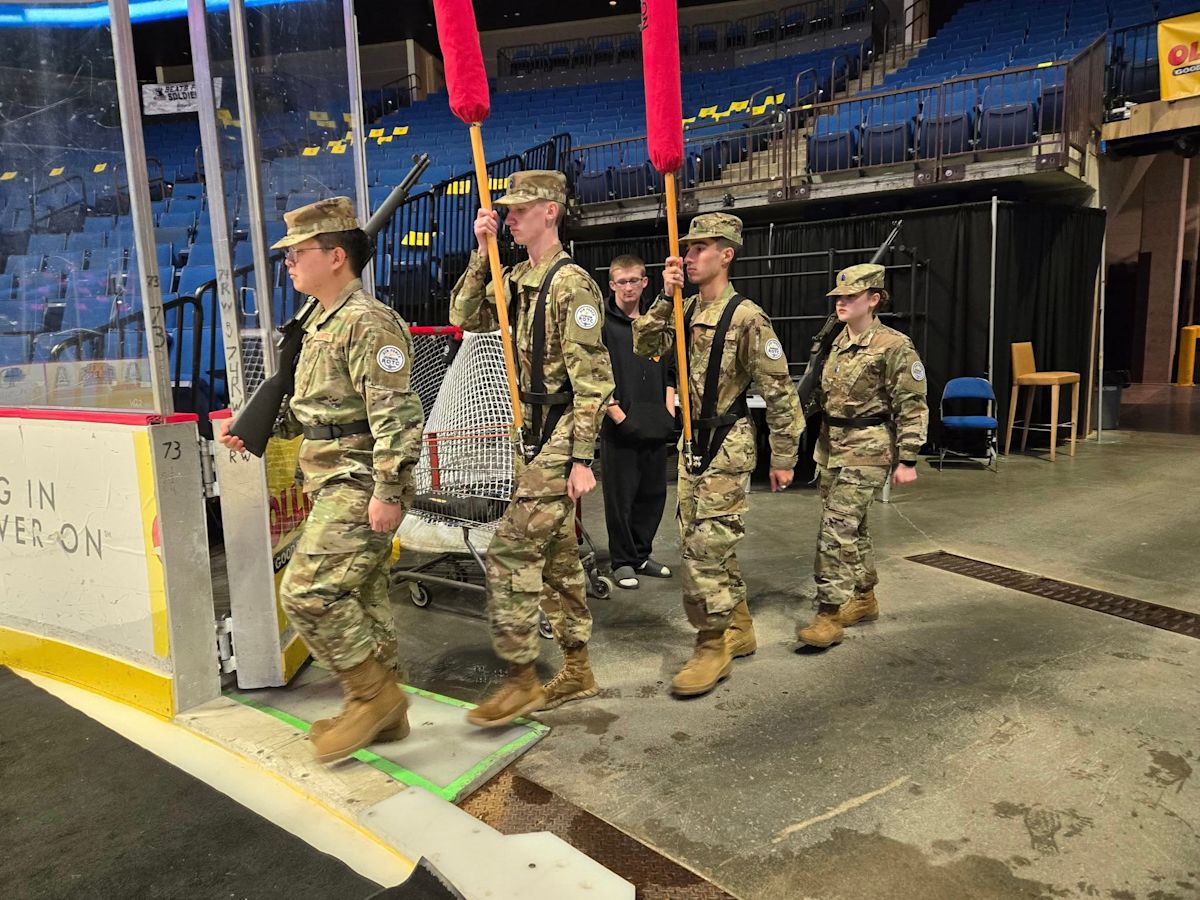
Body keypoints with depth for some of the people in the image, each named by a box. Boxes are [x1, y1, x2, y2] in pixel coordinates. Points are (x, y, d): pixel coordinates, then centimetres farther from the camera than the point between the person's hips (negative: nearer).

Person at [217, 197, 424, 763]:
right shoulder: (321, 322, 17)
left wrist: (388, 491, -25)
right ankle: (382, 713, 25)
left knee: (307, 592, -11)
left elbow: (396, 413, -22)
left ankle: (375, 693, 4)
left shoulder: (367, 322, -15)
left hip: (359, 486, -10)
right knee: (361, 596, 14)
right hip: (337, 484, 10)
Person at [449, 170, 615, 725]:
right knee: (558, 555, 14)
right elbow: (466, 317, 10)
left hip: (559, 434, -9)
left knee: (509, 553, -8)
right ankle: (577, 672, 26)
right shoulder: (518, 278, 12)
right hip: (531, 430, 9)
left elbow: (592, 379, -18)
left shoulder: (571, 283, -14)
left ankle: (520, 680, 5)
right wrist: (481, 252, 1)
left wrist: (581, 460, -20)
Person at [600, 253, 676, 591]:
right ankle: (623, 561, 15)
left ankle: (641, 554, 27)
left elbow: (669, 371, 19)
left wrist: (669, 410, 6)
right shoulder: (602, 322, -3)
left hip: (655, 426, 6)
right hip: (619, 425, -6)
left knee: (653, 493, 11)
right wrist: (617, 412, -14)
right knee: (620, 495, 1)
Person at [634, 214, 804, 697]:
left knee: (705, 544, -7)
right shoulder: (688, 309, 8)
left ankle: (713, 647, 6)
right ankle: (740, 629, 30)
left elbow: (780, 391, -12)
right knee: (704, 540, 15)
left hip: (726, 444, -8)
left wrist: (784, 457, -10)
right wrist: (665, 298, -10)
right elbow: (645, 345, 1)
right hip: (692, 440, 8)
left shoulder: (745, 316, -14)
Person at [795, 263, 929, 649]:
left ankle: (830, 615, -6)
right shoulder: (838, 343, 10)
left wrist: (908, 460, -14)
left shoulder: (894, 346, -12)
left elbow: (912, 407, -11)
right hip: (831, 445, 8)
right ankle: (865, 599, 31)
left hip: (865, 450, -8)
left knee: (836, 527, -12)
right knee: (852, 525, 16)